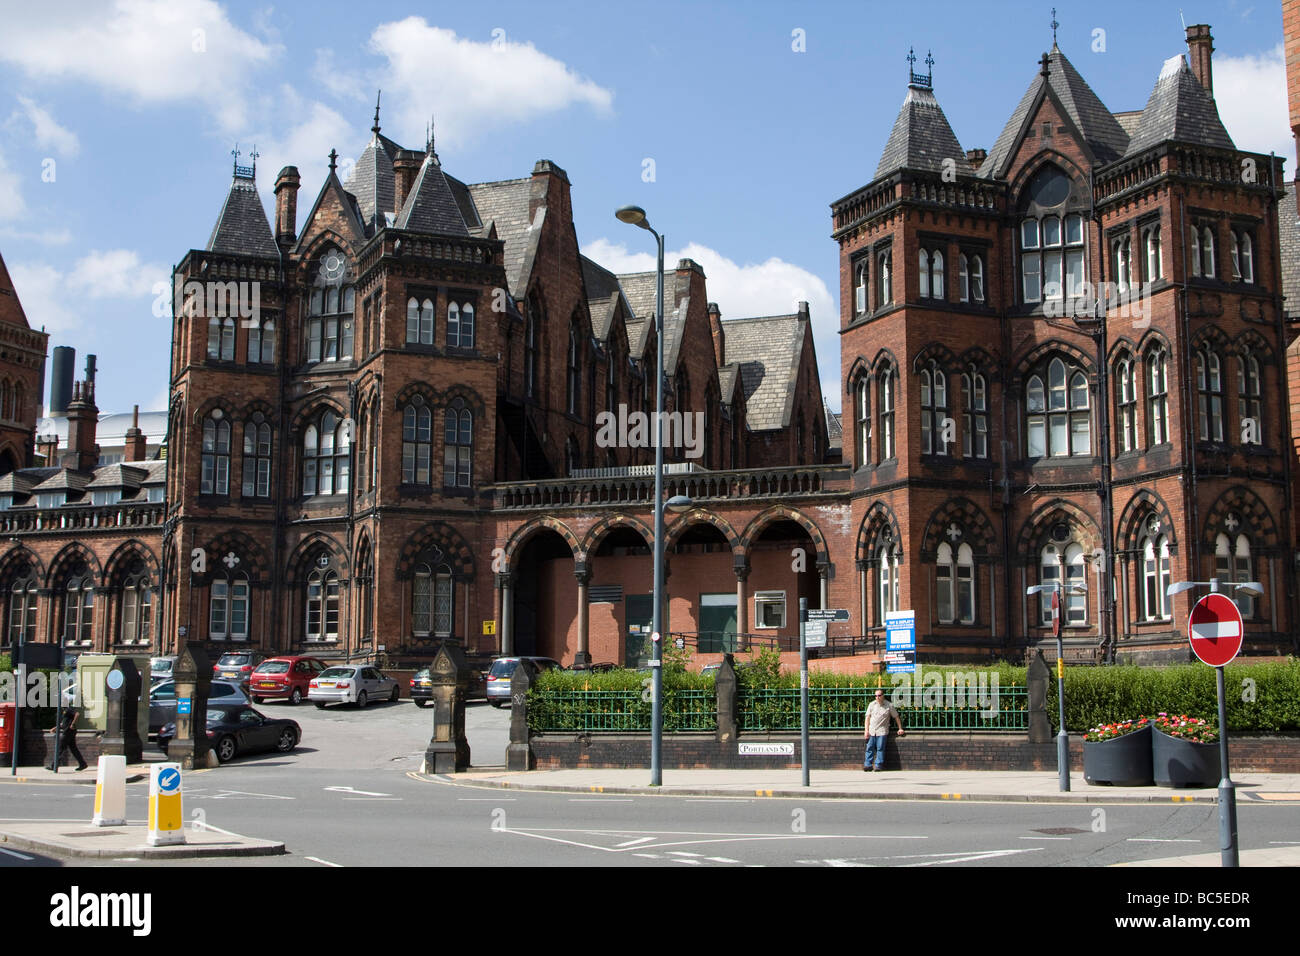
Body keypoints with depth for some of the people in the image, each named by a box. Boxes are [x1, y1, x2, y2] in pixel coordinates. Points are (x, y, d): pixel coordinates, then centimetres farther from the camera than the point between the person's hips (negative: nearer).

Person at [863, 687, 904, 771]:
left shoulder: (889, 705, 2)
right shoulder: (871, 704, 9)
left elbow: (896, 717, 11)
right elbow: (868, 717, 9)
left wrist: (900, 729, 9)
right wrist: (866, 730, 1)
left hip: (882, 731, -3)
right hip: (871, 731, 3)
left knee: (880, 749, -6)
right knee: (869, 748, -1)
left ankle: (878, 766, -2)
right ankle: (868, 765, 3)